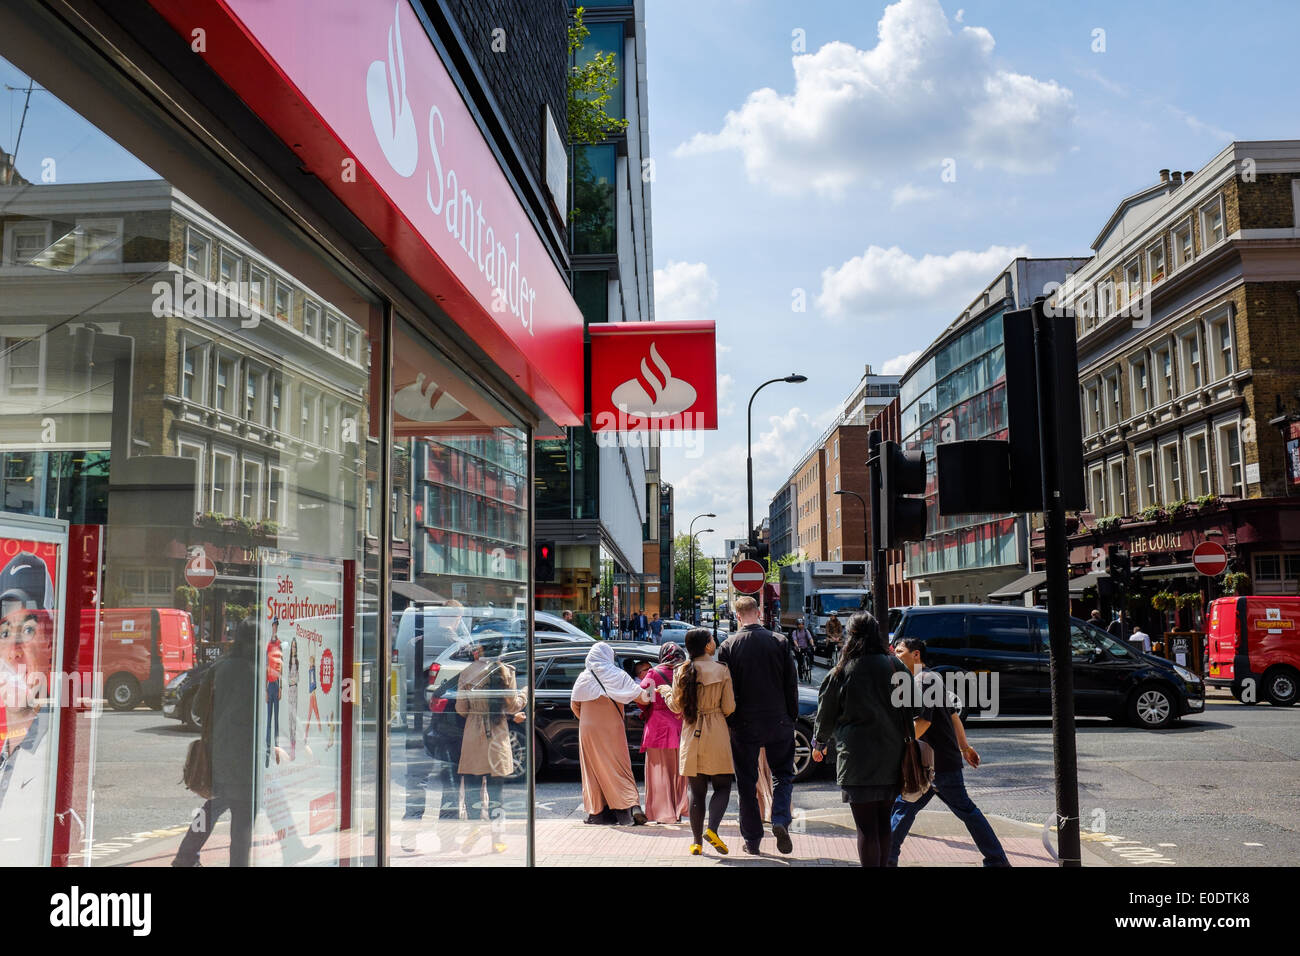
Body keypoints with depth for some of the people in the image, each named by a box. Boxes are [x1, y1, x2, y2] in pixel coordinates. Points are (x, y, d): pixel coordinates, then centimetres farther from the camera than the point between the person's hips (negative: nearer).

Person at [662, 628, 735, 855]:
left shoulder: (682, 672, 0)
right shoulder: (722, 671, -7)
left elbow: (677, 707, 5)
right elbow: (729, 708, -5)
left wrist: (666, 692, 23)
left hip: (691, 735, 3)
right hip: (717, 734, -3)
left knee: (697, 791, 10)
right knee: (722, 786, 8)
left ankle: (697, 841, 12)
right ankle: (712, 830, -11)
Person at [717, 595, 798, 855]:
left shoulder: (728, 646, -6)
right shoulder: (780, 642, -4)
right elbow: (792, 685, 0)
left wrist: (729, 722, 6)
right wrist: (792, 717, 9)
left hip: (744, 724, 0)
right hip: (778, 722, 1)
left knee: (747, 782, 9)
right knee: (783, 775, 15)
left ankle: (752, 839, 12)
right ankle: (780, 820, -6)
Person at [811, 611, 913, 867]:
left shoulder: (840, 673, -6)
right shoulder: (896, 666, 2)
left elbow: (826, 714, 5)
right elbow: (909, 709, 10)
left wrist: (819, 744, 22)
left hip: (858, 758, -4)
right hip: (892, 756, 4)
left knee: (866, 826, 0)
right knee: (883, 821, 16)